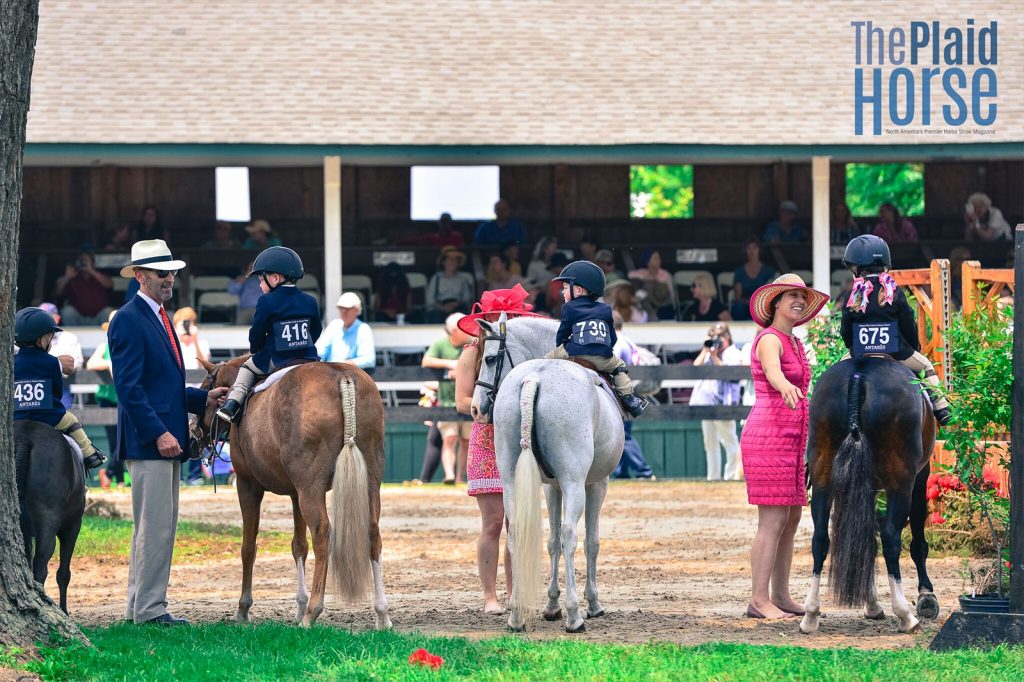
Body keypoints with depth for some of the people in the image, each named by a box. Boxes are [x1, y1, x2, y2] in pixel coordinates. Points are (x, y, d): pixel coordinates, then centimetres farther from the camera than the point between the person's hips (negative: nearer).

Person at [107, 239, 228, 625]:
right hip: (147, 443, -10)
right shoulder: (129, 321, -12)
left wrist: (203, 400, 13)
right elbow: (129, 388, -18)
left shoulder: (158, 318, 19)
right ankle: (149, 608, -6)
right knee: (156, 524, -9)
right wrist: (158, 434, -23)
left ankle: (138, 606, 18)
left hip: (166, 440, 10)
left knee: (157, 526, 12)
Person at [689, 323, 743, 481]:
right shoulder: (709, 353, 18)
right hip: (706, 404, 7)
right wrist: (705, 350, 2)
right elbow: (696, 367, 7)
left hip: (723, 403, -7)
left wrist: (714, 356, -14)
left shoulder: (734, 354, 0)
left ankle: (731, 475, -8)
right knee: (710, 443, 10)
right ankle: (713, 476, 15)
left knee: (729, 441, -8)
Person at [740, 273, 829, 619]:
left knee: (791, 519, 10)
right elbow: (772, 372, -34)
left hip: (791, 438, 10)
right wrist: (786, 387, -57)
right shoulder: (769, 340, -11)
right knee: (773, 521, -11)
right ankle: (759, 601, -12)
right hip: (769, 436, -10)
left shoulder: (795, 343, 17)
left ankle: (781, 596, 15)